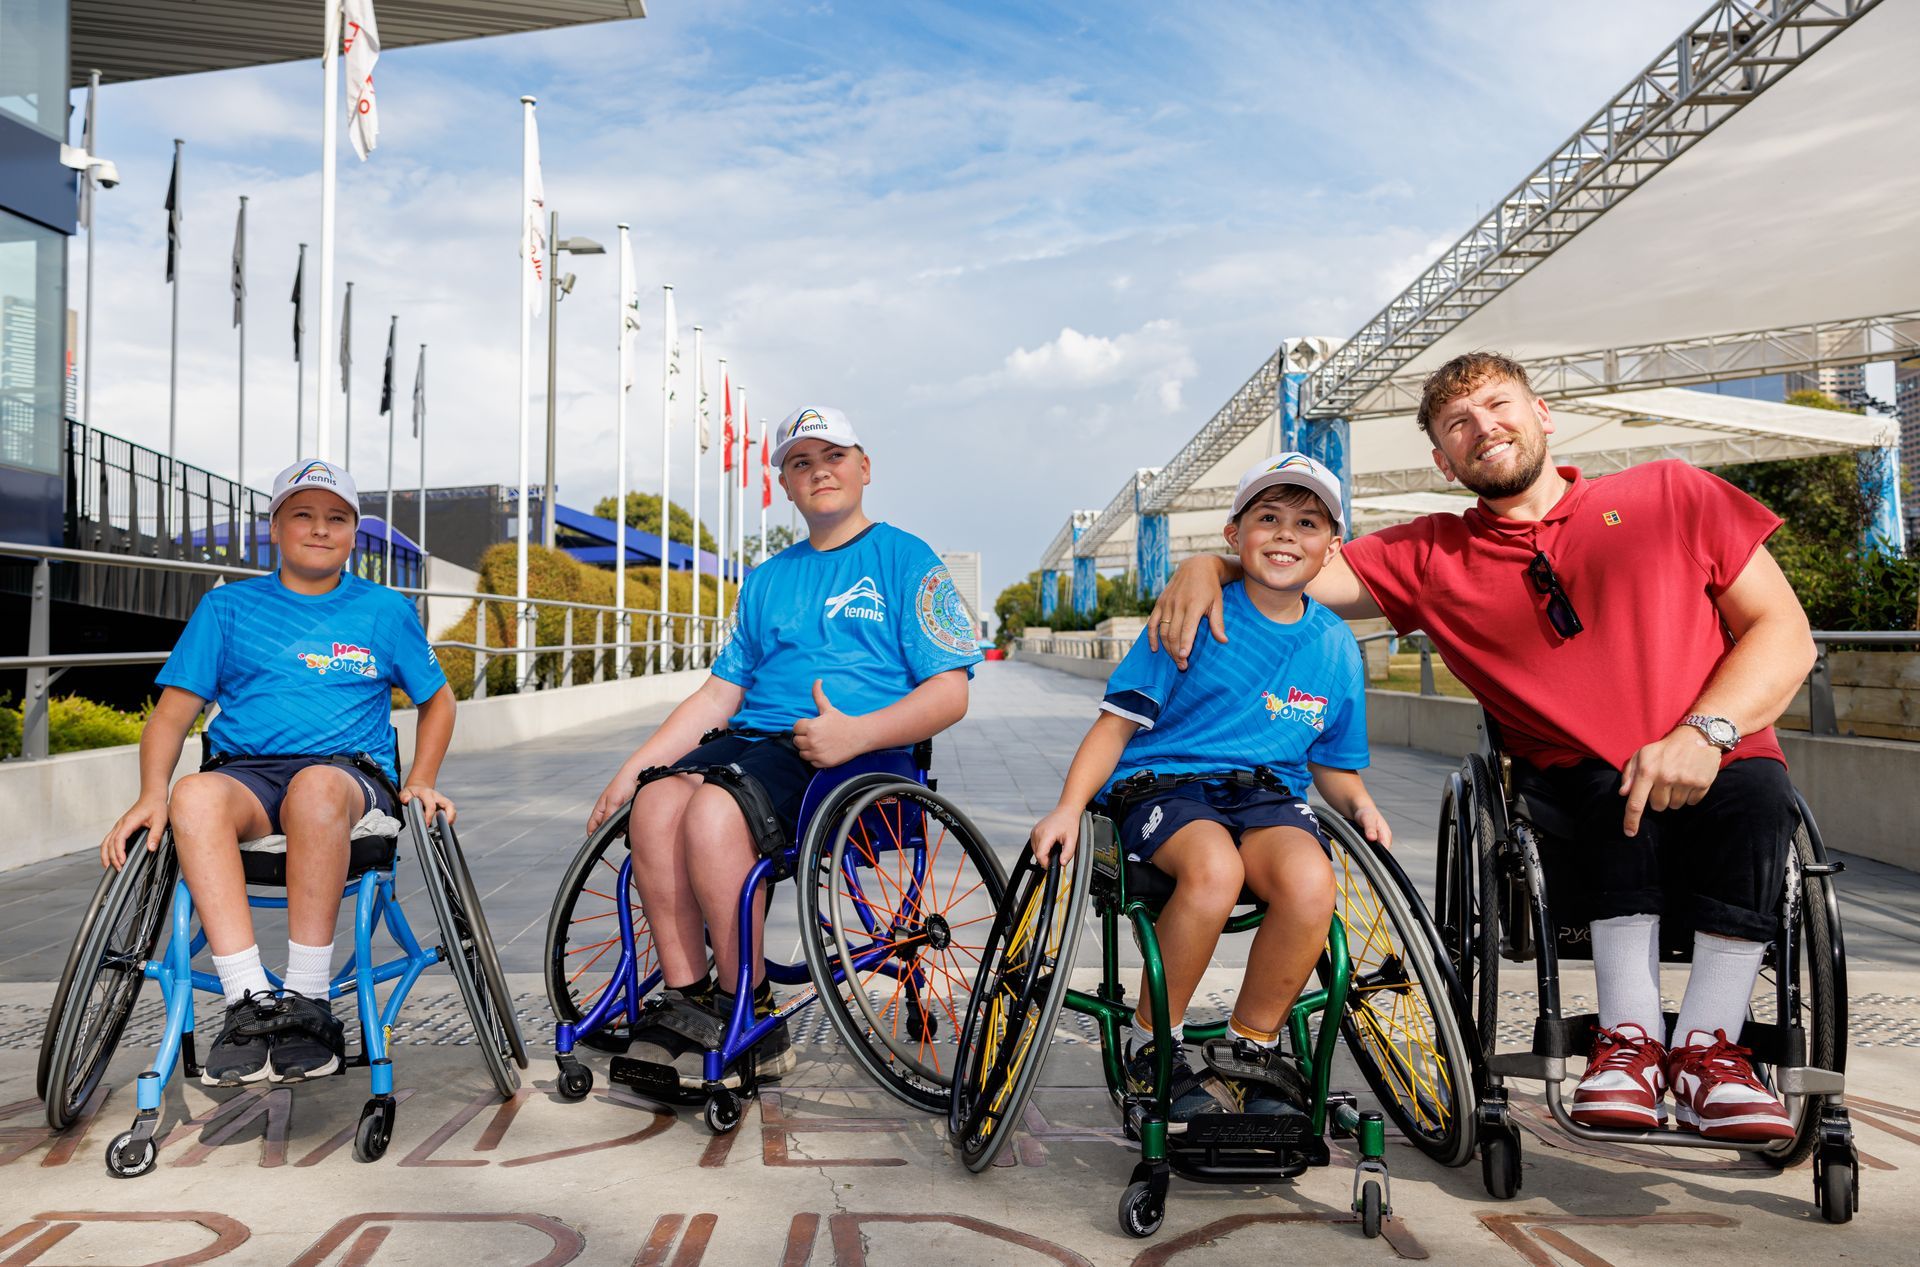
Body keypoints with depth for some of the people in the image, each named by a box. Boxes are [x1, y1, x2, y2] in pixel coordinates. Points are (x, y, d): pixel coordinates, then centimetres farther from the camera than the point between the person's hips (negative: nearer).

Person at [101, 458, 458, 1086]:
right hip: (245, 773, 2)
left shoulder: (385, 610, 14)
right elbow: (172, 711, 8)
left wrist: (421, 783, 6)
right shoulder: (228, 606, 14)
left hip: (351, 774, -1)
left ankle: (308, 1004, -34)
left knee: (317, 786, -39)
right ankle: (249, 1003, -38)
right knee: (196, 795, -35)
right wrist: (151, 794, -10)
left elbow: (437, 701, 22)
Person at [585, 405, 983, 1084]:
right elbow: (719, 693, 22)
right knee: (657, 802, -25)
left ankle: (750, 1020, -18)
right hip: (750, 739, 6)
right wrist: (631, 768, 10)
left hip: (859, 757, -5)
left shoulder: (907, 559, 6)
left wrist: (857, 731, -20)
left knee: (713, 811, -31)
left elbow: (950, 694, -3)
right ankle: (686, 1003, -17)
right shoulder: (767, 579, 25)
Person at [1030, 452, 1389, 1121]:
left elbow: (1333, 764, 21)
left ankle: (1250, 1054, -7)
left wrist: (1361, 804, -1)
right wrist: (1068, 807, -16)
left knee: (1310, 883, -31)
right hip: (1165, 784, -3)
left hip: (1269, 795, 3)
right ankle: (1150, 1049, -13)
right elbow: (1117, 723, -4)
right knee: (1214, 868, -36)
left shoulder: (1337, 646, 10)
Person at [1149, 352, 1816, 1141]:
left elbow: (1785, 632, 4)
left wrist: (1704, 732, -13)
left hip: (1717, 768, 0)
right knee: (1614, 792, -32)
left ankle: (1706, 1046, -25)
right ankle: (1629, 1033, -25)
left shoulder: (1672, 496, 9)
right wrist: (1209, 565, -15)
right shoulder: (1433, 557, 11)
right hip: (1572, 791, 0)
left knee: (1755, 791, -31)